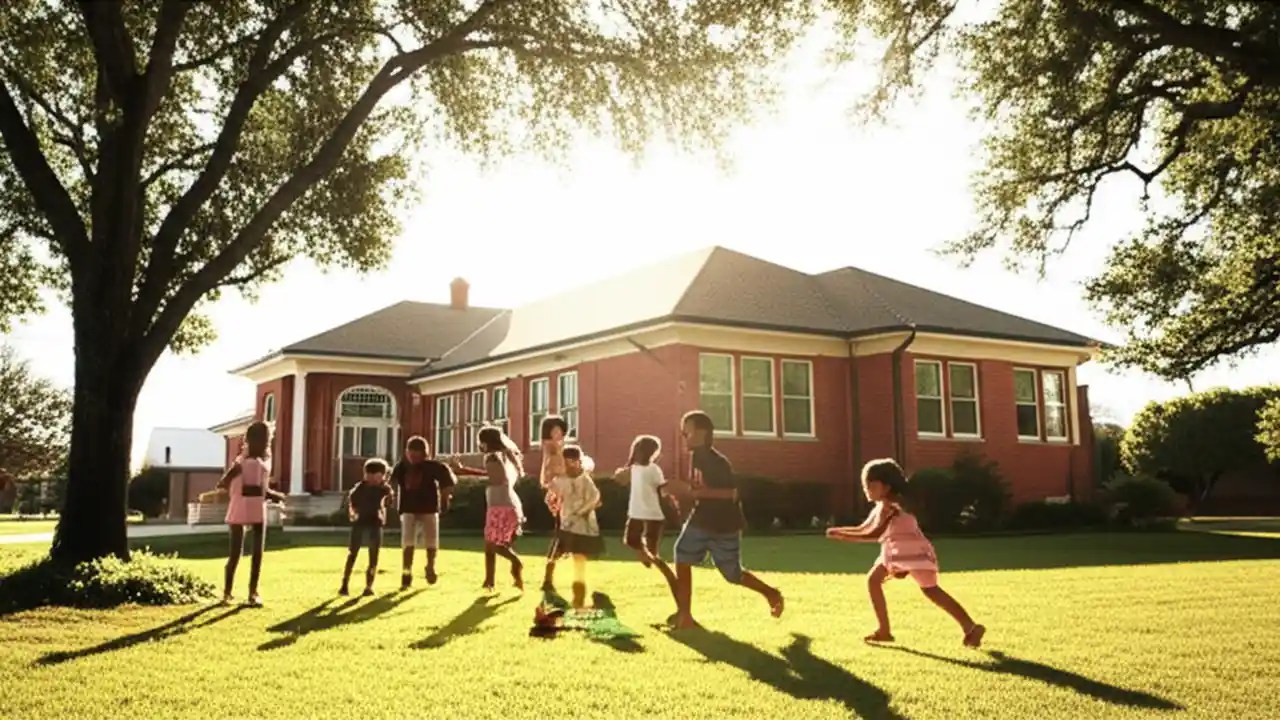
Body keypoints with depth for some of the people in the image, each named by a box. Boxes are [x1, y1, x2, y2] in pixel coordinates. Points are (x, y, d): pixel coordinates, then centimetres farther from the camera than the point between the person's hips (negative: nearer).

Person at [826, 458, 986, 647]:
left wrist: (842, 535, -18)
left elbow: (874, 534, -20)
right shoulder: (881, 507, 17)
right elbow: (862, 530, 19)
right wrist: (841, 532, 6)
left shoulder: (889, 505, -13)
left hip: (914, 551, -9)